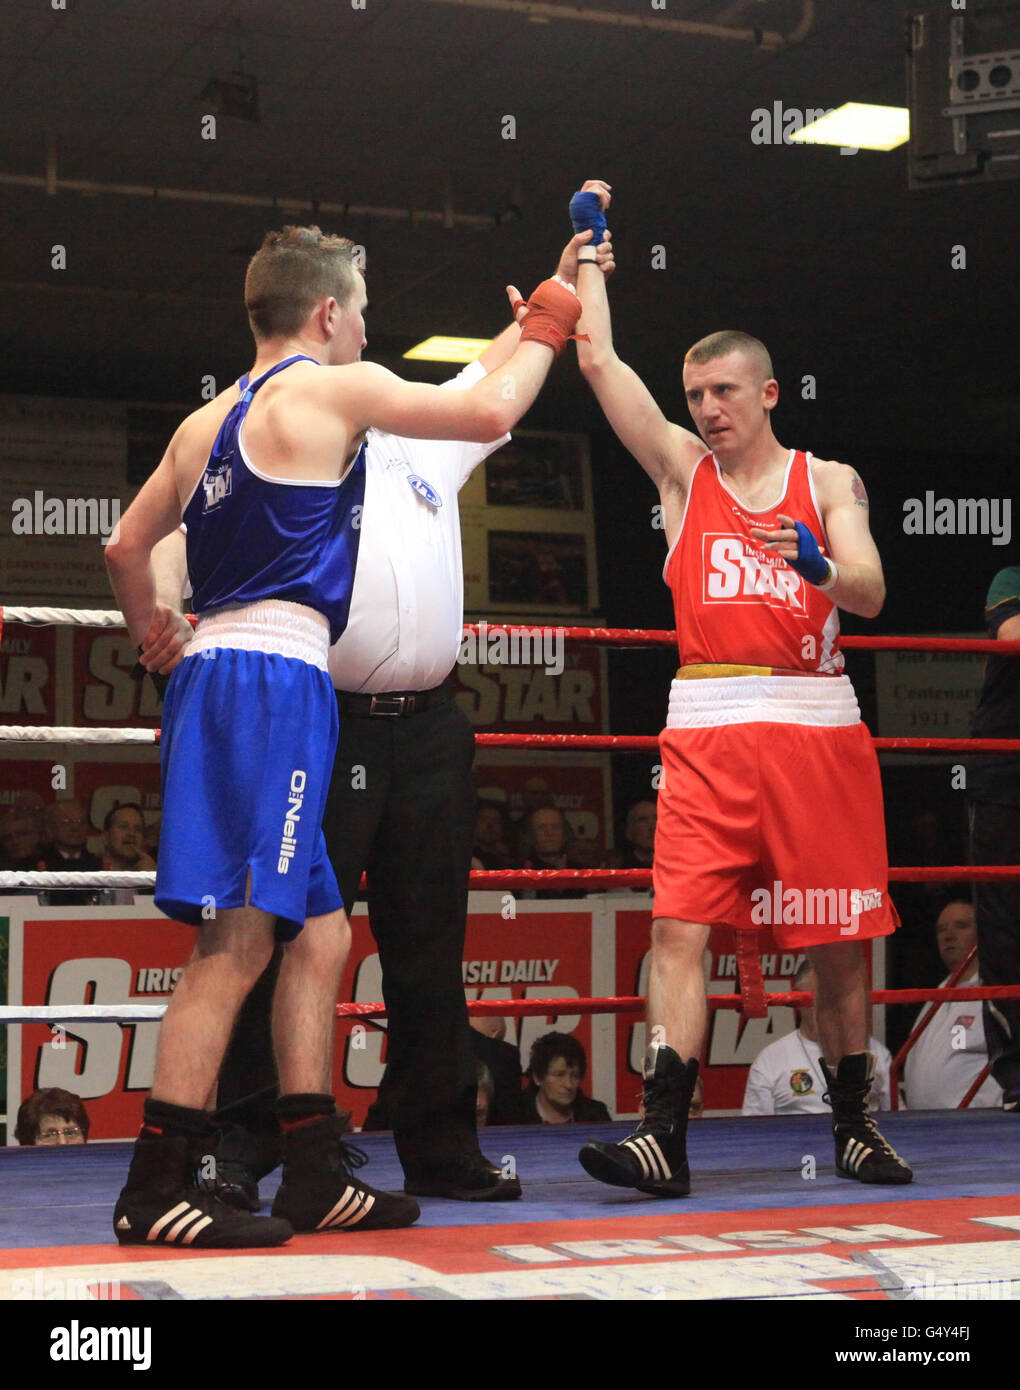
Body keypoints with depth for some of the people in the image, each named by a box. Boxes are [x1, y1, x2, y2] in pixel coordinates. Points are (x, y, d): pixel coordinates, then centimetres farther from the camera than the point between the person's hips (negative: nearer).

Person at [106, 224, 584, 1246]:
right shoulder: (334, 388, -2)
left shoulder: (206, 422, 20)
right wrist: (543, 334, 19)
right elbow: (489, 413, 2)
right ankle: (154, 1192, -10)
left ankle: (316, 1177, 14)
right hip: (270, 675, -9)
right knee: (238, 938, -11)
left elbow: (127, 546, 25)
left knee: (318, 932, 12)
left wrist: (154, 636, 39)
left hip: (211, 669, 9)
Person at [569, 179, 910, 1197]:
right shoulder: (682, 467, 12)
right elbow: (600, 361, 6)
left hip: (817, 725, 0)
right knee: (680, 927, -12)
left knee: (838, 937, 5)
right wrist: (590, 241, 9)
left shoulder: (828, 483, 10)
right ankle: (662, 1136, -14)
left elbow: (869, 594, -4)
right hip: (709, 727, 0)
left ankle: (853, 1128, 19)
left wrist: (819, 566, -25)